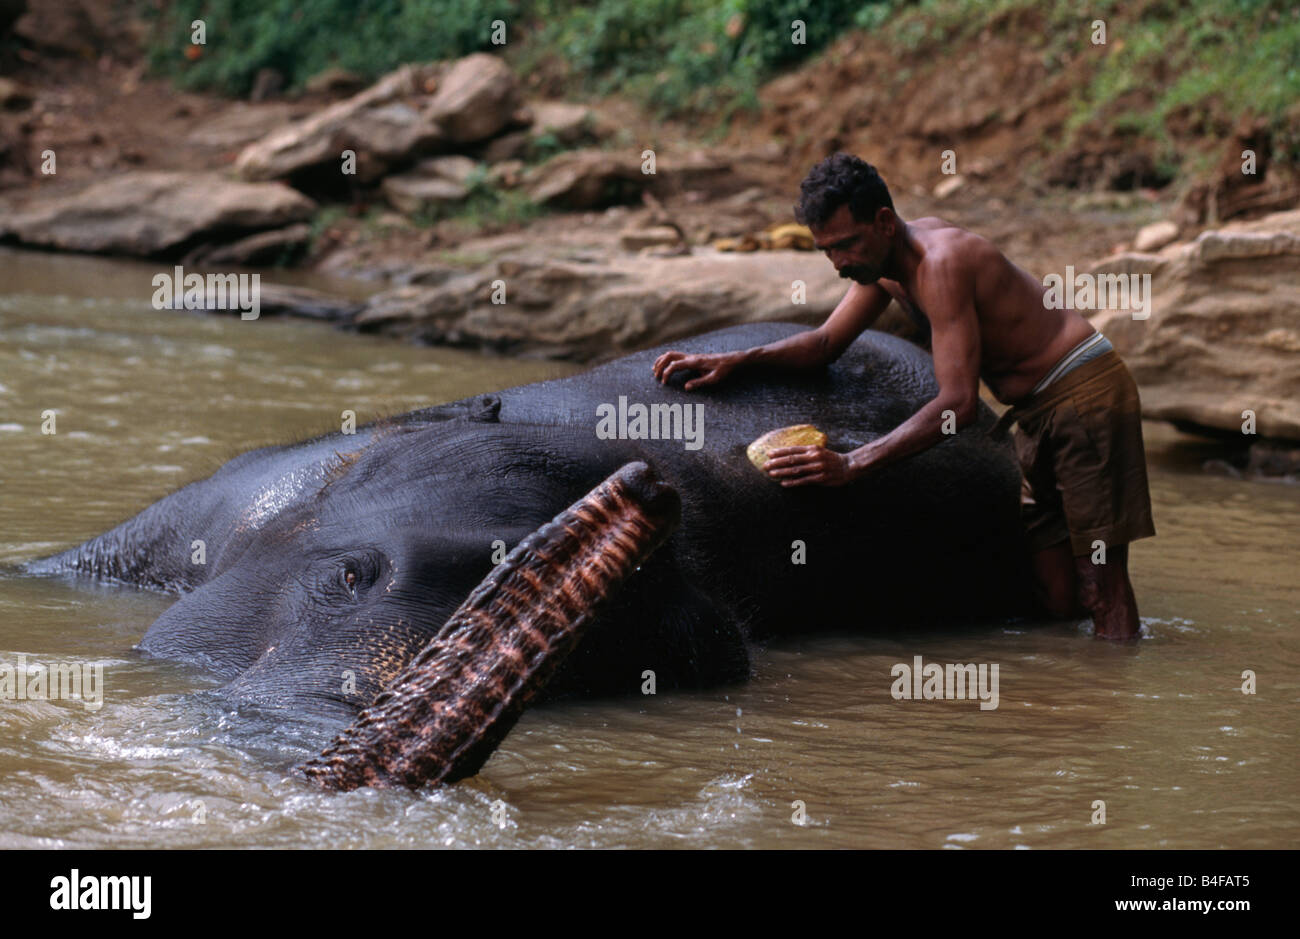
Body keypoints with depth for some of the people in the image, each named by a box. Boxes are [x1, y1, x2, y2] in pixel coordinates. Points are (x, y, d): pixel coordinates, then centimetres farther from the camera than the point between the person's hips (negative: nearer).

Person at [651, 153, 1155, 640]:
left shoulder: (941, 262, -25)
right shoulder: (882, 260, 4)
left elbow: (959, 402, -31)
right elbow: (827, 341, 15)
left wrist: (852, 465, -36)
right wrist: (732, 361, -1)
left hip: (1085, 390, -9)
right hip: (1037, 410, 9)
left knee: (1099, 583, -11)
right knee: (1055, 597, 4)